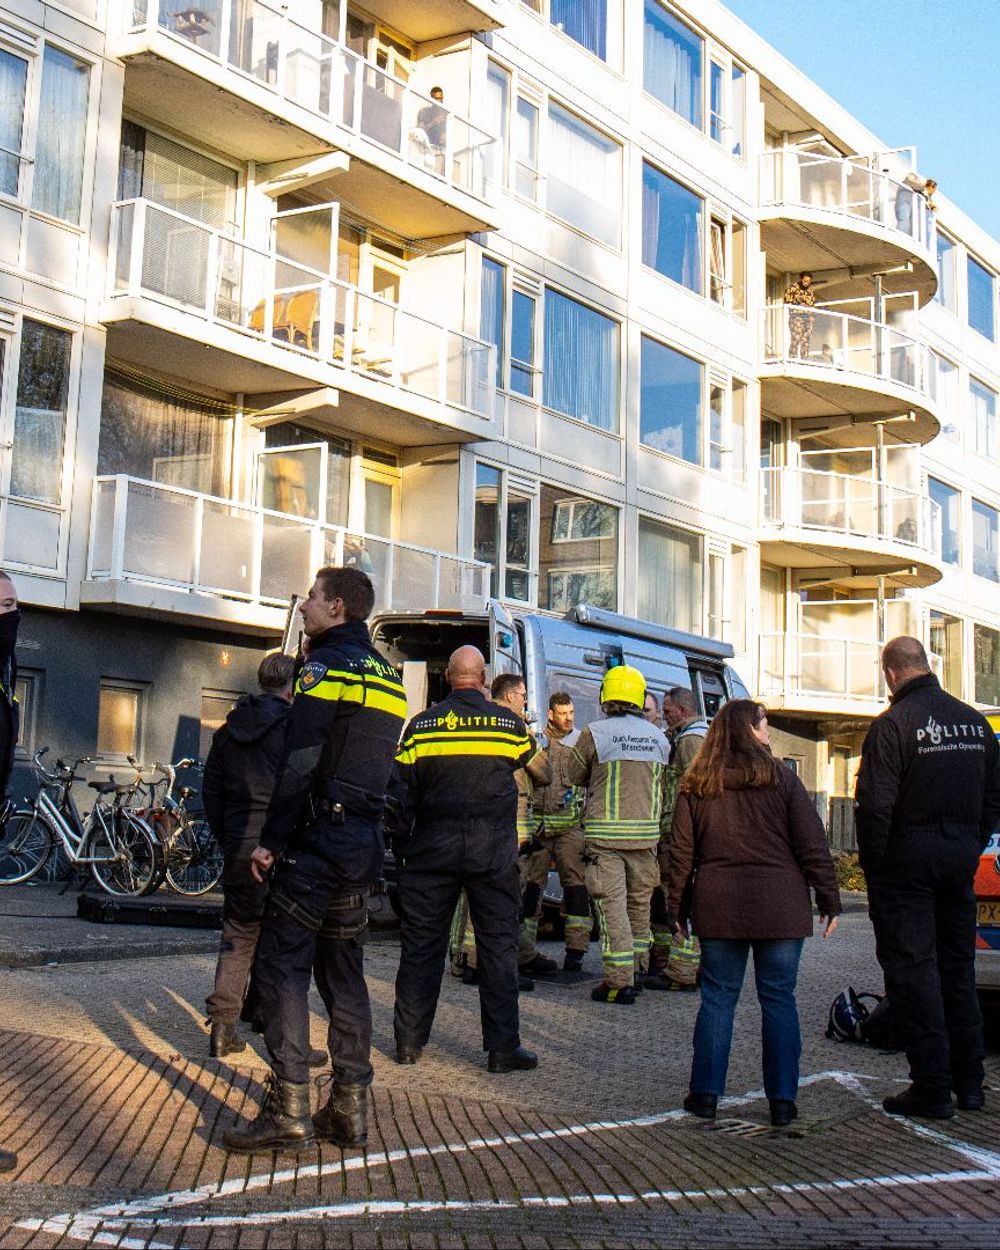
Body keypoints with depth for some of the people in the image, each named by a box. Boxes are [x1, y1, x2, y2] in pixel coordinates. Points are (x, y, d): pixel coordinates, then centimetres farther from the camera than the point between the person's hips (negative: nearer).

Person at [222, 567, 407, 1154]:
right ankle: (351, 1110, 13)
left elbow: (300, 763, -16)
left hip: (320, 839, -8)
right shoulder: (387, 674, 16)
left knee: (282, 965, -4)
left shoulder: (328, 664, -10)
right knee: (344, 970, 12)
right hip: (366, 842, 8)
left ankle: (289, 1111, -6)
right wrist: (363, 831, 18)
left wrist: (272, 840, -12)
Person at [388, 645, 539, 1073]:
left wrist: (401, 846, 11)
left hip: (432, 849, 1)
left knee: (420, 945, 9)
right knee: (498, 946, 4)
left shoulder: (421, 726, 1)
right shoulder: (508, 723, -1)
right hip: (494, 853, -1)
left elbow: (398, 792, 1)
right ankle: (503, 1048, 5)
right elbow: (526, 754, 19)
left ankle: (409, 1041, 14)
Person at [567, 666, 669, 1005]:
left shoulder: (596, 733, -8)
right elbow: (660, 788, 15)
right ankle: (637, 970, 27)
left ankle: (620, 982, -4)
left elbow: (574, 776, 5)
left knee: (612, 905, -3)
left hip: (605, 833, -4)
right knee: (639, 903, 17)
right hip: (645, 833, 5)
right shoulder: (658, 737, 8)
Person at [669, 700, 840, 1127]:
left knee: (717, 998, 9)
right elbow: (812, 846, -2)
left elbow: (681, 852, 7)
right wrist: (829, 901, 5)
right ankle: (782, 1100, 8)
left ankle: (705, 1094, 10)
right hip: (780, 906, -2)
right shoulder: (781, 778, -2)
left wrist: (677, 908, 14)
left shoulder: (696, 785, 5)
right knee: (779, 999, 5)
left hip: (718, 907, 2)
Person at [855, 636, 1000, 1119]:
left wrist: (872, 866, -8)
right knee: (957, 967, 15)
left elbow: (875, 806, -17)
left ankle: (932, 1088, 0)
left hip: (907, 857, -6)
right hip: (961, 856, 7)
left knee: (912, 970, 0)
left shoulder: (893, 724, -13)